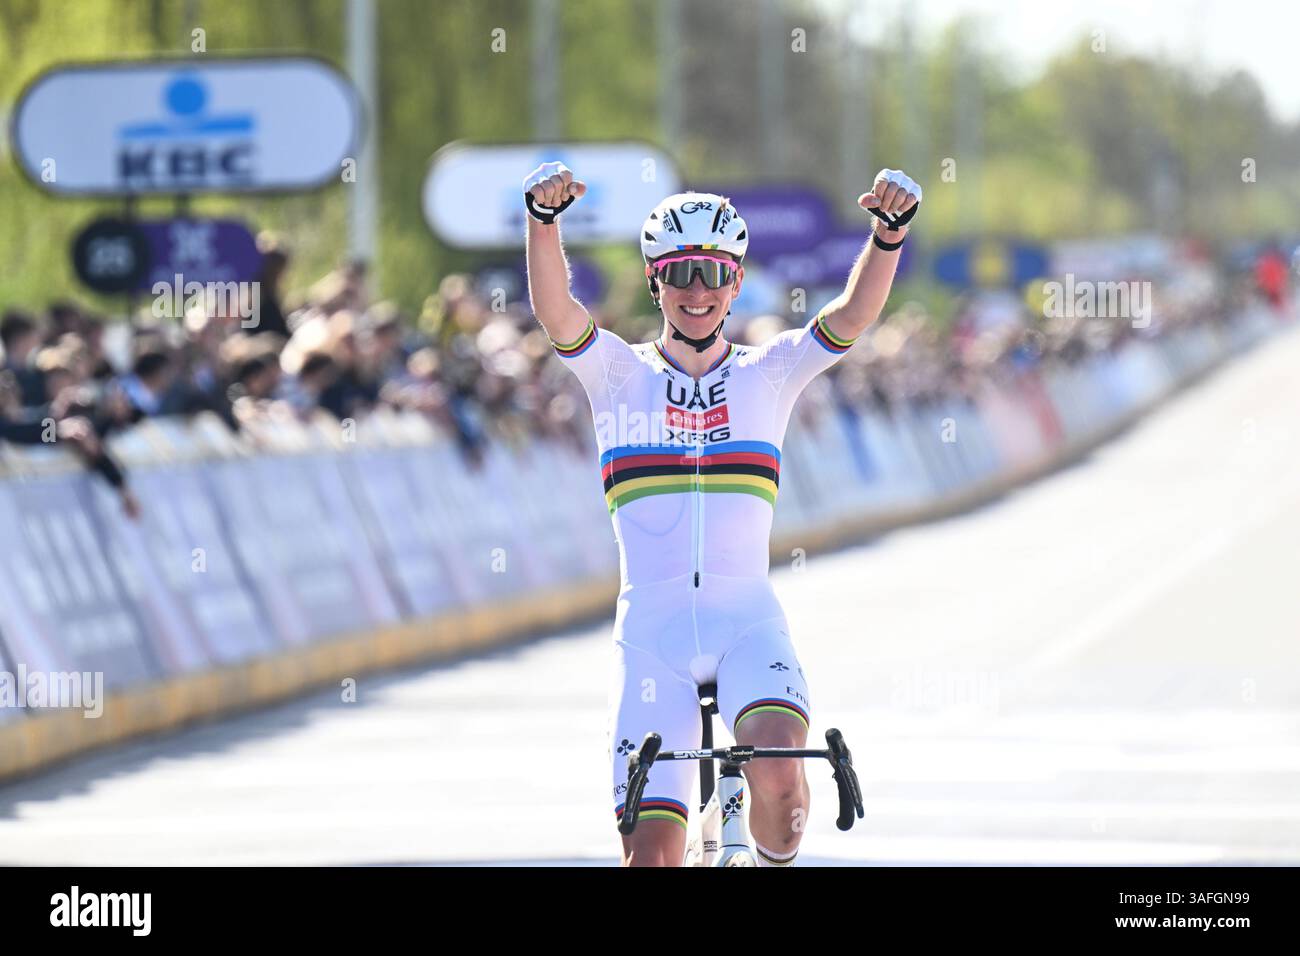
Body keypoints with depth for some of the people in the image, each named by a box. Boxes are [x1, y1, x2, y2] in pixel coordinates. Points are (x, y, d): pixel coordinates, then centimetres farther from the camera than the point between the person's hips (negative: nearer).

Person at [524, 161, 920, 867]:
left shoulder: (767, 374, 7)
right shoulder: (618, 374, 5)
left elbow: (854, 313, -8)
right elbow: (553, 309, -13)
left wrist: (890, 228, -27)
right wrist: (543, 216, -31)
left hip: (747, 622, 0)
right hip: (650, 629, 0)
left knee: (778, 775, -28)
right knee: (653, 854, -7)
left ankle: (776, 865, 2)